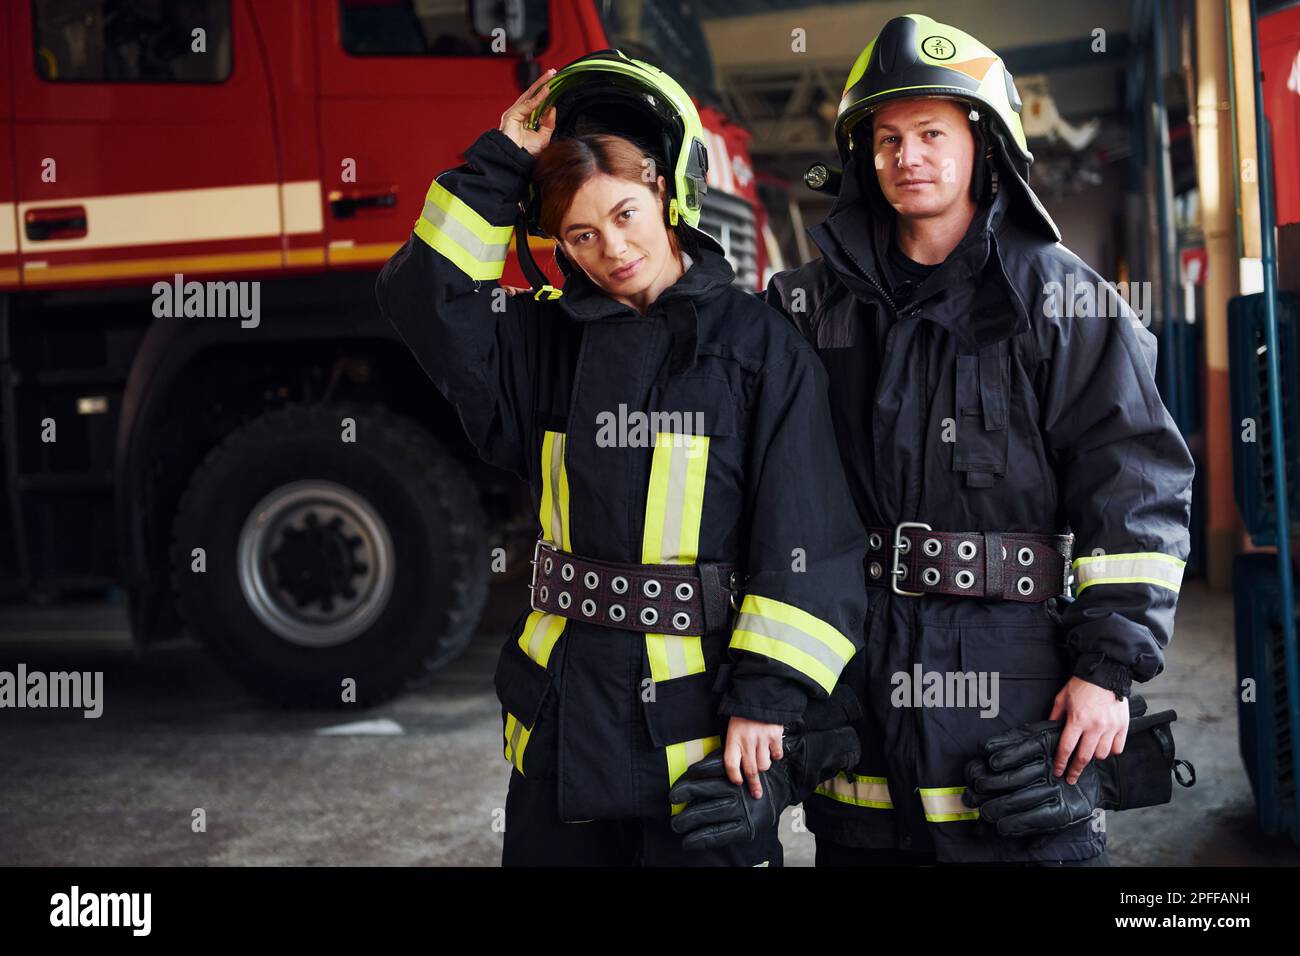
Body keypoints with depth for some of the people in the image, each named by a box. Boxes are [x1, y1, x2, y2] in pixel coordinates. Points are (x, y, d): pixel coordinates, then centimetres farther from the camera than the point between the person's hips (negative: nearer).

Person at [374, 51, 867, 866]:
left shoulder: (760, 344, -6)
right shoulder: (546, 339, 9)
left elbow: (808, 539, -10)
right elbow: (426, 293, -2)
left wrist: (767, 698, -14)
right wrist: (501, 164, -2)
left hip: (700, 716, -4)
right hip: (564, 708, 4)